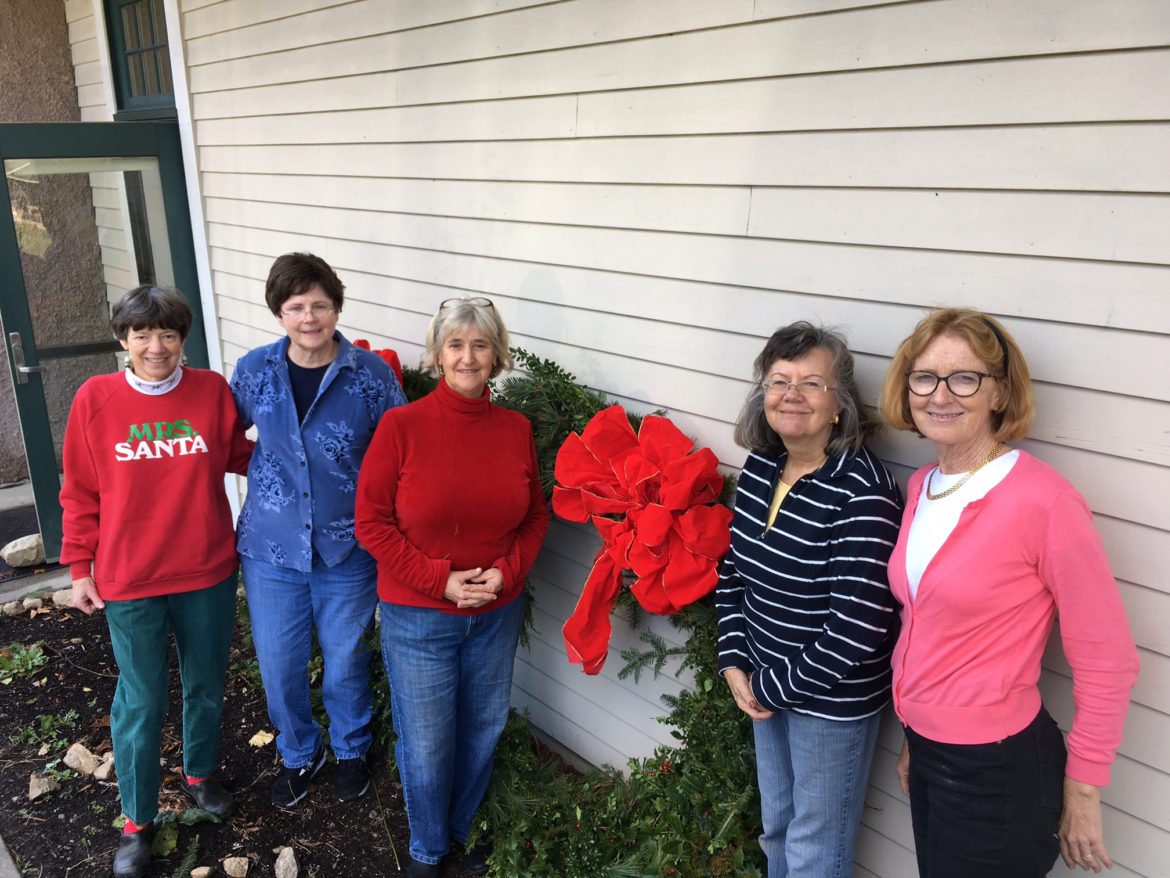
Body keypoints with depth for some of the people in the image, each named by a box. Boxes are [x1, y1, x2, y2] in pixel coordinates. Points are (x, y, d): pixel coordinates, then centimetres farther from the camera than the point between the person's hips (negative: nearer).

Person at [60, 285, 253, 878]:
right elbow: (80, 493, -1)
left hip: (208, 574, 2)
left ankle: (199, 774, 46)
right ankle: (137, 822, 31)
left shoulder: (212, 390, -6)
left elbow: (238, 457, 7)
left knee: (206, 686, 19)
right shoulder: (95, 399, -7)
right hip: (129, 583, -1)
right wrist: (80, 569, 1)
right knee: (140, 703, 10)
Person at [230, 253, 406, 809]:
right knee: (278, 664, 14)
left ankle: (351, 750, 43)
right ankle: (298, 753, 42)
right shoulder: (254, 371, -5)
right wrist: (269, 473, 2)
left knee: (346, 663, 15)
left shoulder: (371, 374, -11)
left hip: (347, 550, -1)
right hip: (271, 549, 2)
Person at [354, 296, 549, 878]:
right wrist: (439, 580, -17)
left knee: (481, 731, 20)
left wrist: (505, 571, -11)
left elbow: (536, 516, 5)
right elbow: (371, 521, -11)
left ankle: (465, 828, 48)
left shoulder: (516, 429, -4)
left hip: (497, 615, 3)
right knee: (425, 743, 12)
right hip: (417, 617, -3)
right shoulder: (401, 426, -14)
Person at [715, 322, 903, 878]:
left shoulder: (862, 492, -25)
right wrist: (735, 665, -2)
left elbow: (857, 631, -26)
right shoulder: (759, 467, -3)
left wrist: (773, 686, -15)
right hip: (766, 687, 7)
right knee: (775, 826, 27)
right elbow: (732, 570, 6)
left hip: (833, 701, -6)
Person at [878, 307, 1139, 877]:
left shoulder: (1044, 500, -21)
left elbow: (1106, 662, -15)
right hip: (926, 751, 7)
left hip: (997, 771, -6)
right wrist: (913, 736, 17)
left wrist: (1082, 793, -8)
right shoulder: (921, 487, 1)